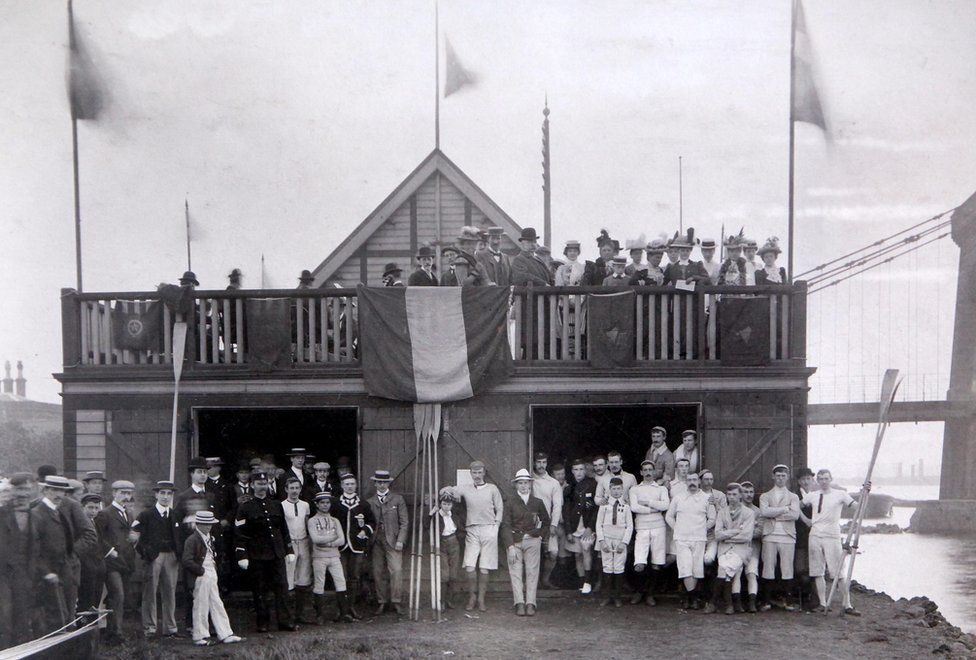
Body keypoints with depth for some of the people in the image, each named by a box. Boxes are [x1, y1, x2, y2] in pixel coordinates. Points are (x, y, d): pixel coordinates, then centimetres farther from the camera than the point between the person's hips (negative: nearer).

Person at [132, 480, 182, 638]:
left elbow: (180, 538, 18)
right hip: (152, 557, -3)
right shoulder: (146, 515, 1)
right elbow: (134, 533, -2)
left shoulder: (176, 515, 12)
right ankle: (149, 628, 4)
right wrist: (143, 551, -6)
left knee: (170, 592, 6)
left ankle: (170, 628, 12)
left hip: (171, 557, 3)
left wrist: (179, 555, 7)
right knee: (150, 592, -2)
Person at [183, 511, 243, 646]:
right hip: (200, 578, -8)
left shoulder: (210, 538, 14)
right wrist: (201, 571, -16)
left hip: (211, 576, 8)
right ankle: (200, 636, 7)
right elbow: (187, 561, -20)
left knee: (217, 605, 8)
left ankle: (225, 635, 10)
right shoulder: (192, 540, -13)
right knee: (201, 606, -2)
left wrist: (215, 566, 13)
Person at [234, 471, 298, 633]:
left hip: (277, 554, 3)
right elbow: (240, 534, -4)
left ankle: (286, 621, 2)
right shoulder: (245, 508, 0)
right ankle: (263, 623, 10)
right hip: (256, 556, -3)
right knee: (260, 590, 2)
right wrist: (242, 556, -10)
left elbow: (284, 529, 17)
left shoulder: (276, 505, 12)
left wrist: (289, 551, 13)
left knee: (281, 587, 0)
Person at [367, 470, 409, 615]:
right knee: (378, 572, 0)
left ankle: (395, 602, -5)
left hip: (392, 540, -2)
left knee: (396, 570, -12)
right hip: (376, 541, 2)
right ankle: (381, 602, 8)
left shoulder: (398, 499, 6)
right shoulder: (370, 502, 12)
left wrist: (400, 540, -6)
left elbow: (404, 522, 4)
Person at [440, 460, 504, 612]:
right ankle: (472, 597, 7)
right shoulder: (465, 489, 12)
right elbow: (446, 491, 13)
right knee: (469, 567, -9)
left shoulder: (492, 489, 10)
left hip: (489, 529, -1)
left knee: (484, 569, -2)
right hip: (472, 531, 1)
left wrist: (496, 524, 1)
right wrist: (447, 490, -10)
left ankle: (481, 599, 8)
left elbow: (500, 509, 12)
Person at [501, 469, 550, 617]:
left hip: (532, 540, 1)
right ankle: (519, 604, -6)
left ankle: (530, 604, -2)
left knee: (532, 572, -3)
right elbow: (506, 525, -5)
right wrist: (510, 546, -13)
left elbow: (546, 521, 23)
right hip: (514, 541, -1)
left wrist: (541, 535, 12)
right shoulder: (511, 502, 0)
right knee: (515, 572, -6)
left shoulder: (537, 502, 8)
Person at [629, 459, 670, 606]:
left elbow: (665, 505, -5)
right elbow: (634, 507, -5)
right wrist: (655, 508, -4)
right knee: (639, 565, -12)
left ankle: (650, 594, 14)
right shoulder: (635, 489, 12)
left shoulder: (661, 489, 13)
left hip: (658, 528, 1)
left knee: (656, 565, 0)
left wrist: (647, 502, -7)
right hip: (642, 529, -1)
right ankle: (640, 591, 12)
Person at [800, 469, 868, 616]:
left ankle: (847, 605, -4)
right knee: (818, 572, 4)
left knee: (839, 573, -6)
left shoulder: (840, 494, 1)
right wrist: (805, 519, 14)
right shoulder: (812, 496, 10)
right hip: (815, 536, 3)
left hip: (832, 537, -3)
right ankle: (823, 604, 10)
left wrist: (864, 492, -24)